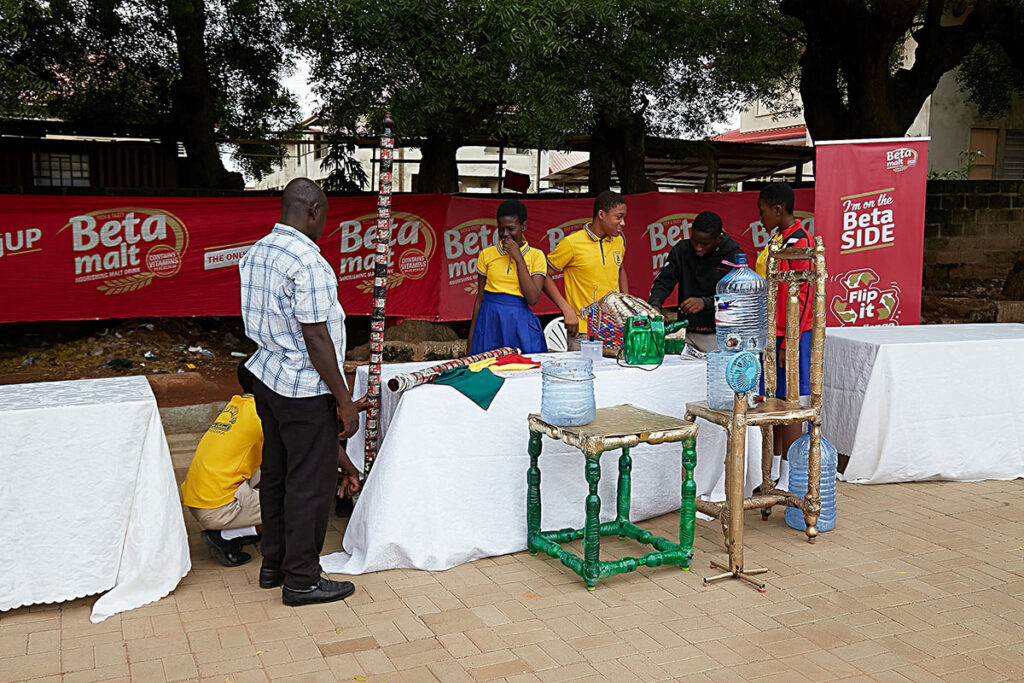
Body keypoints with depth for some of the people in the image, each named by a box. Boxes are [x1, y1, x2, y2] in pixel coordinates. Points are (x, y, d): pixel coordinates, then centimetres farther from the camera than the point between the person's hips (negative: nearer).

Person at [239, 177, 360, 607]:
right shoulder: (307, 261, -20)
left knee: (276, 474, 18)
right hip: (305, 387, -9)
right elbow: (316, 337, -22)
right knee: (311, 483, 2)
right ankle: (301, 580, 12)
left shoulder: (255, 253, 8)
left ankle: (274, 564, 30)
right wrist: (345, 401, -16)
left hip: (266, 375, 9)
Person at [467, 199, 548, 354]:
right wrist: (471, 340, 10)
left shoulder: (536, 255, 3)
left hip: (520, 324, -1)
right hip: (490, 320, 1)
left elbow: (533, 298, -9)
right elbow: (479, 298, 11)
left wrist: (518, 258, -9)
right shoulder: (487, 254, 7)